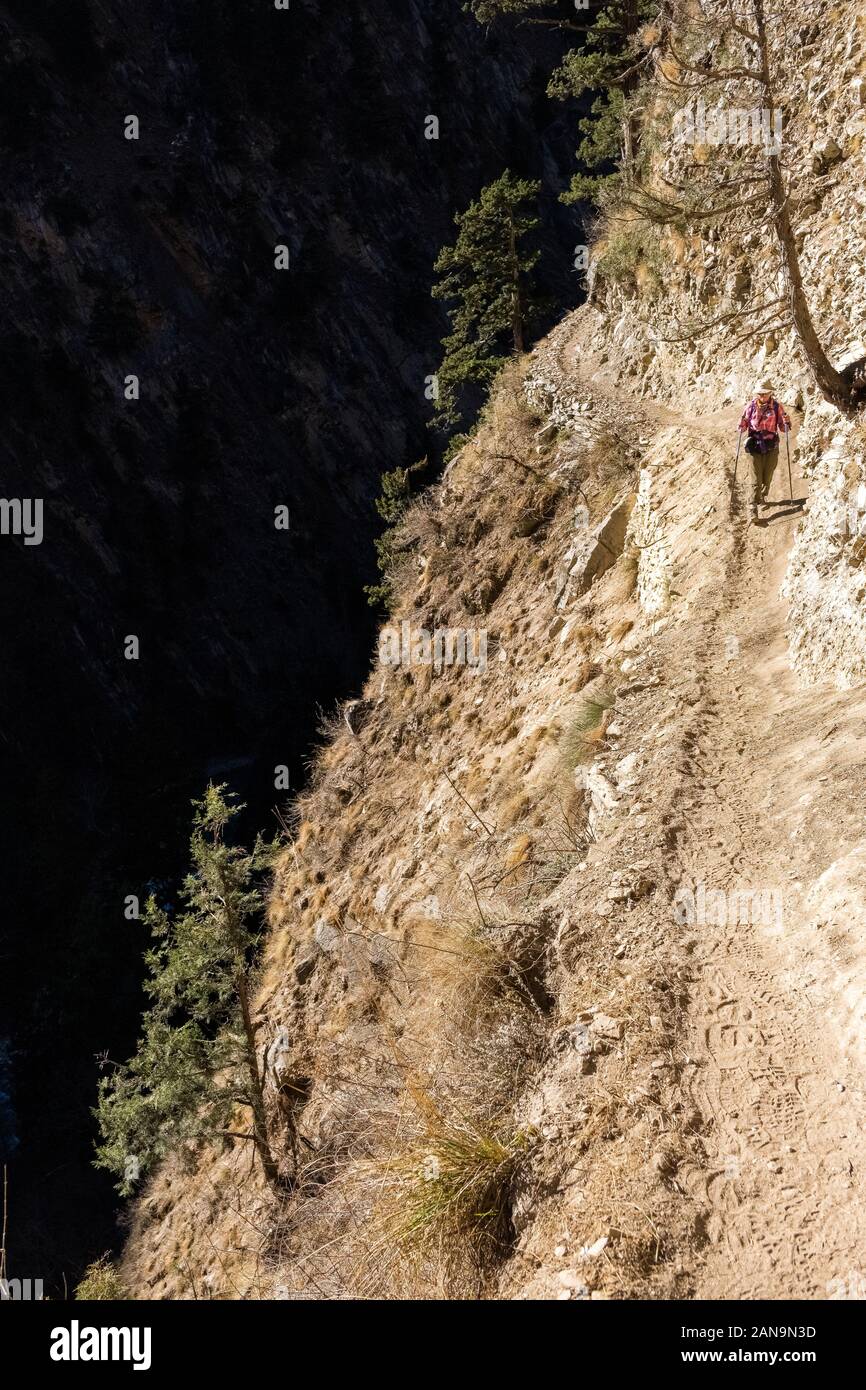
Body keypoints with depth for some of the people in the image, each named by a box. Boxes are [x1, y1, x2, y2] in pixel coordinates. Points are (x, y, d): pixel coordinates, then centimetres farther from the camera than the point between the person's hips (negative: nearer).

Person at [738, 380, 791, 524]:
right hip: (755, 446, -1)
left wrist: (786, 425, -19)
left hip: (771, 447, 1)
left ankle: (763, 496, 40)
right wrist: (742, 427, -13)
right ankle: (754, 508, -6)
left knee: (768, 477, 10)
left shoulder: (776, 407, -1)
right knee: (757, 478, -6)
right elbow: (745, 421, 9)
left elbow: (783, 427, 3)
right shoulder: (751, 406, 0)